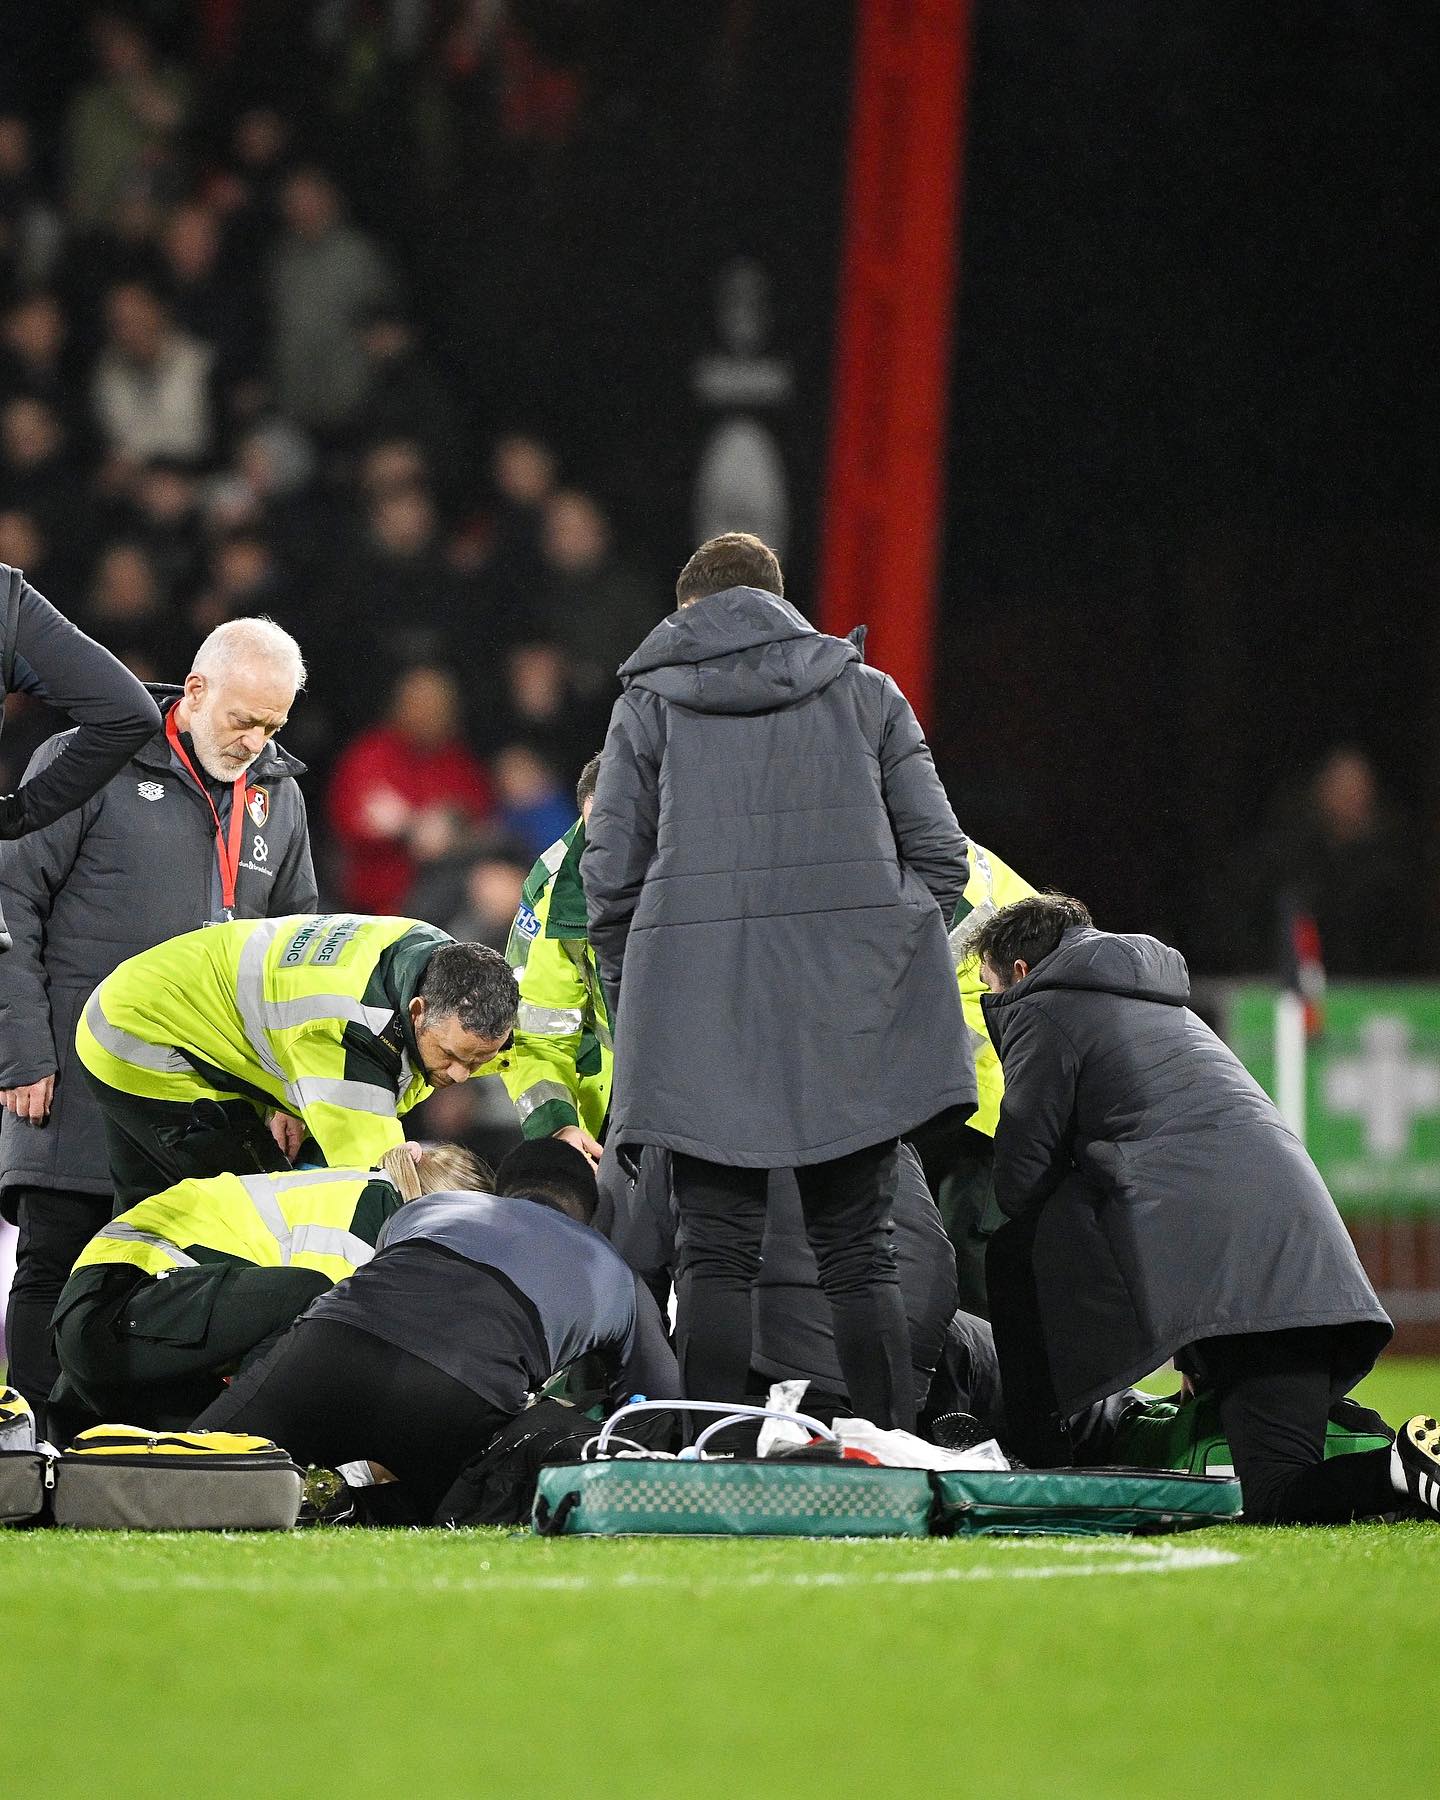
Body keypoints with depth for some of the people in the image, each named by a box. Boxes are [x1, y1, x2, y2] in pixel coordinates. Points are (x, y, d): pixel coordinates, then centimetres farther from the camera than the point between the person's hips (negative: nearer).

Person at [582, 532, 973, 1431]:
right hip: (855, 1011, 1)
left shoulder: (649, 704, 8)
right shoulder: (867, 693, 11)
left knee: (718, 1255, 1)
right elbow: (940, 855, 7)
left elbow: (612, 877, 5)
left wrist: (634, 1008, 15)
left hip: (704, 1013, -1)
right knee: (859, 1255, 3)